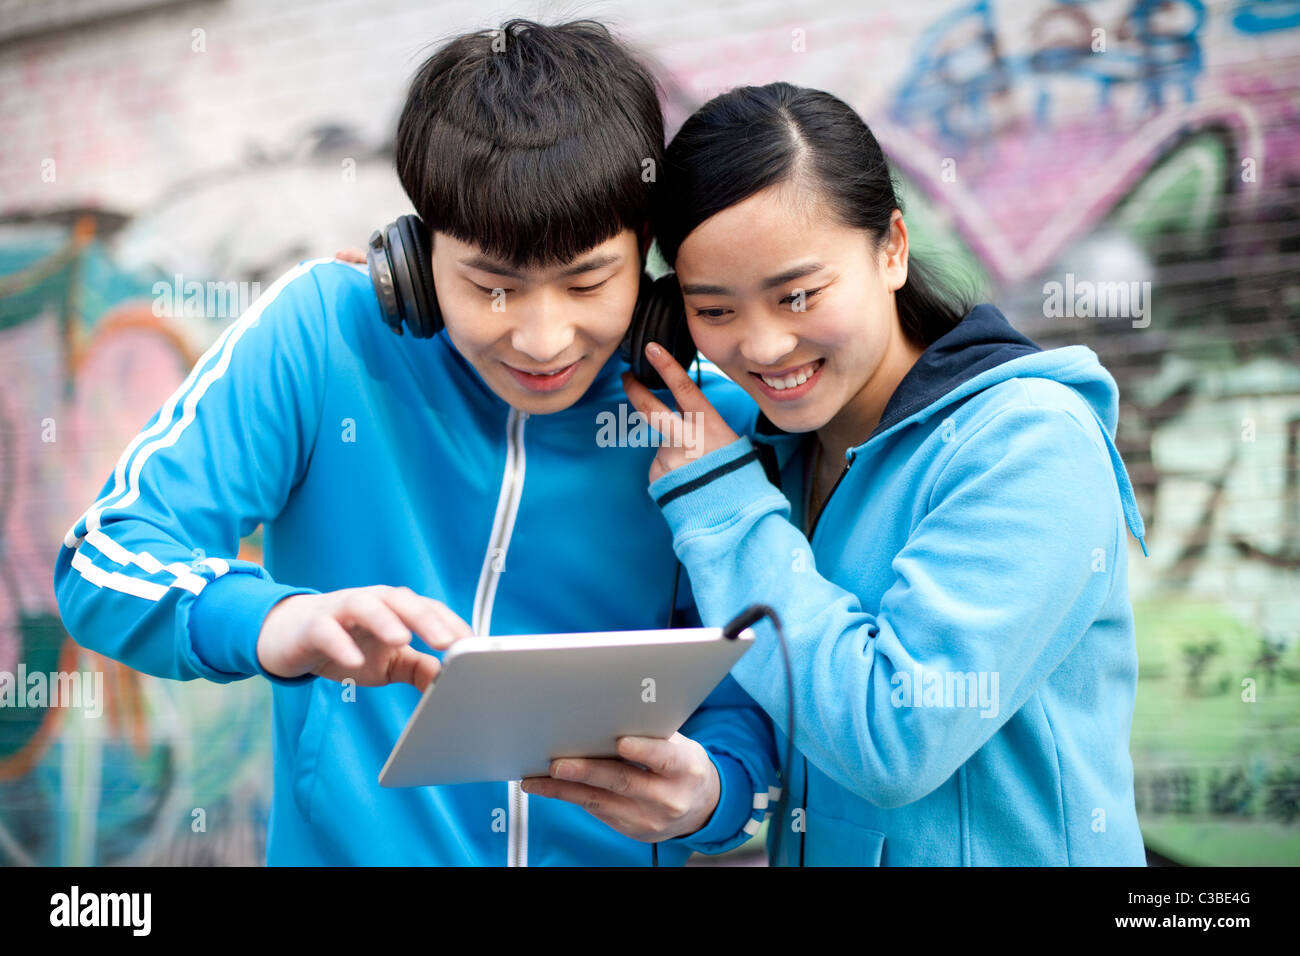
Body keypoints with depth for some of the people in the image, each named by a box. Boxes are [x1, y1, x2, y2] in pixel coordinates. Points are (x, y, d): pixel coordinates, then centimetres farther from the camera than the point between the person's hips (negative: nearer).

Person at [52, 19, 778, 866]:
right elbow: (105, 560, -9)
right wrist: (275, 624, -28)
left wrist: (706, 793, -19)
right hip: (343, 843, -1)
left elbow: (747, 699, 3)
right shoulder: (323, 332, -7)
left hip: (612, 848, 2)